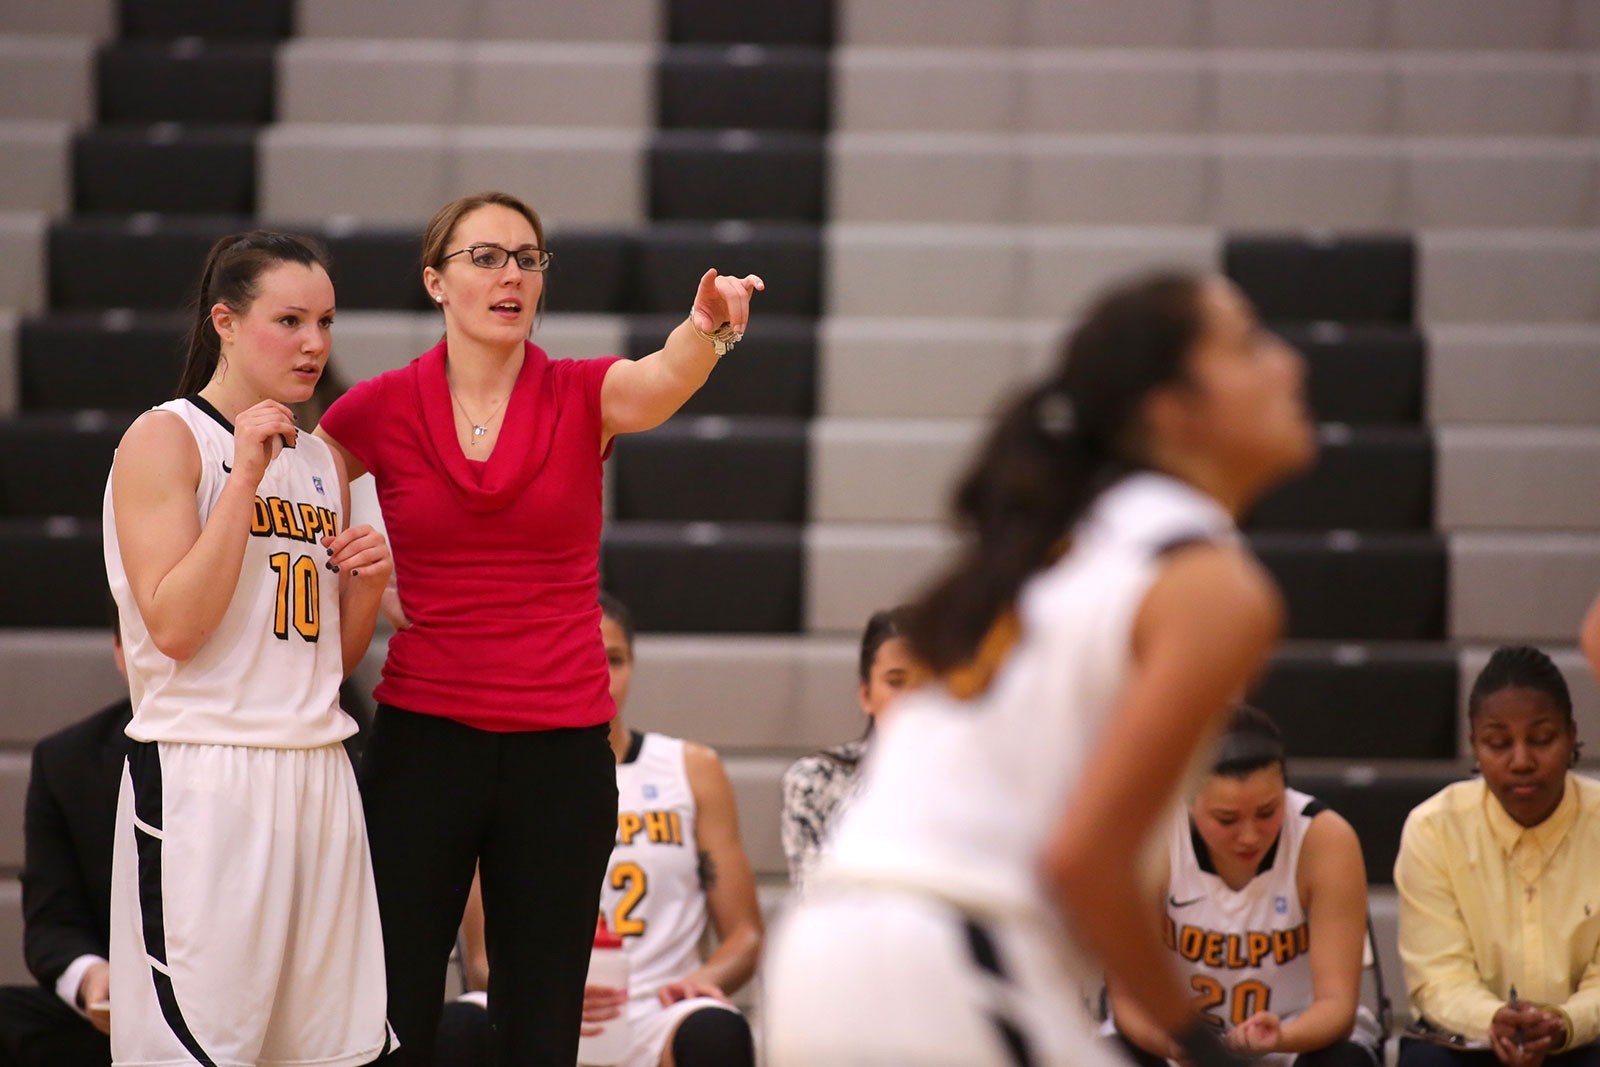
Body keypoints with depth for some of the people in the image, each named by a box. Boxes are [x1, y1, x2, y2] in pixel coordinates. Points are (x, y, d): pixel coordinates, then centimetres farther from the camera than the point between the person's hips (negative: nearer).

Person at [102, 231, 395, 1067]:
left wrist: (365, 586, 2)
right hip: (200, 777, -7)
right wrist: (247, 477, -16)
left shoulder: (321, 464, 15)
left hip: (315, 770, 7)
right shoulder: (166, 440, -5)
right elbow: (173, 627, -17)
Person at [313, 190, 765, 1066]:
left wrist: (709, 329, -45)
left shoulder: (584, 396, -1)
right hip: (421, 740, 0)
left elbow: (664, 379, -24)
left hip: (560, 754, 0)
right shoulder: (378, 410, -1)